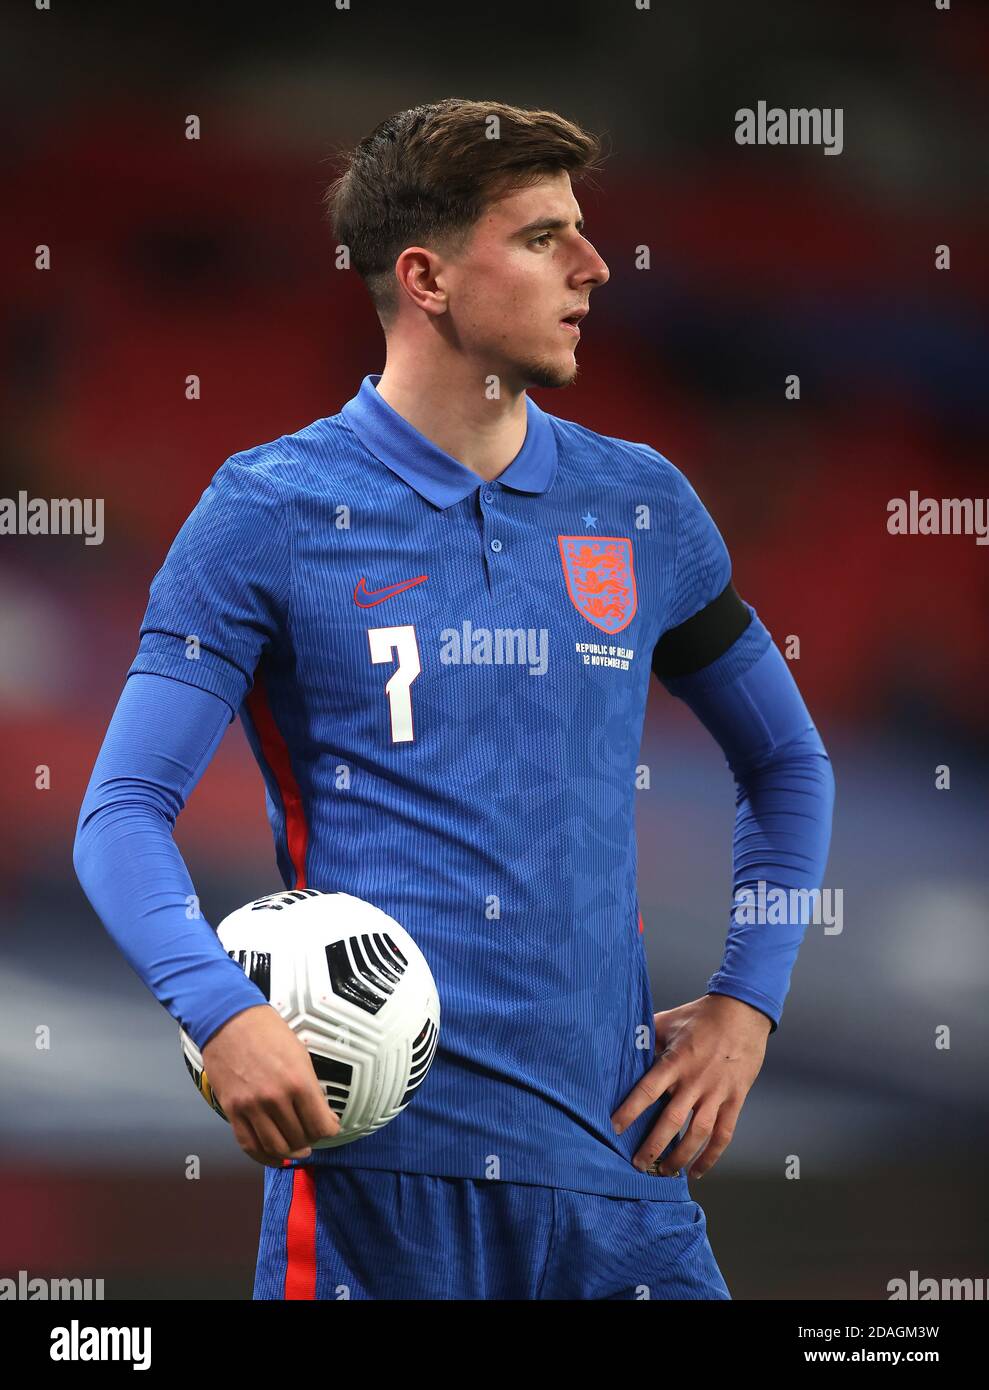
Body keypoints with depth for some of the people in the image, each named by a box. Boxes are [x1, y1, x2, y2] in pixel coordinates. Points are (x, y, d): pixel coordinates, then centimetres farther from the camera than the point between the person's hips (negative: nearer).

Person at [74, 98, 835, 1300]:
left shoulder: (638, 505, 12)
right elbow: (124, 812, -4)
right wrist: (222, 1013, -22)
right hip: (379, 1154, -4)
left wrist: (744, 1005, 9)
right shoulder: (271, 512, 0)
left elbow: (786, 765, 24)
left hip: (615, 1151, 4)